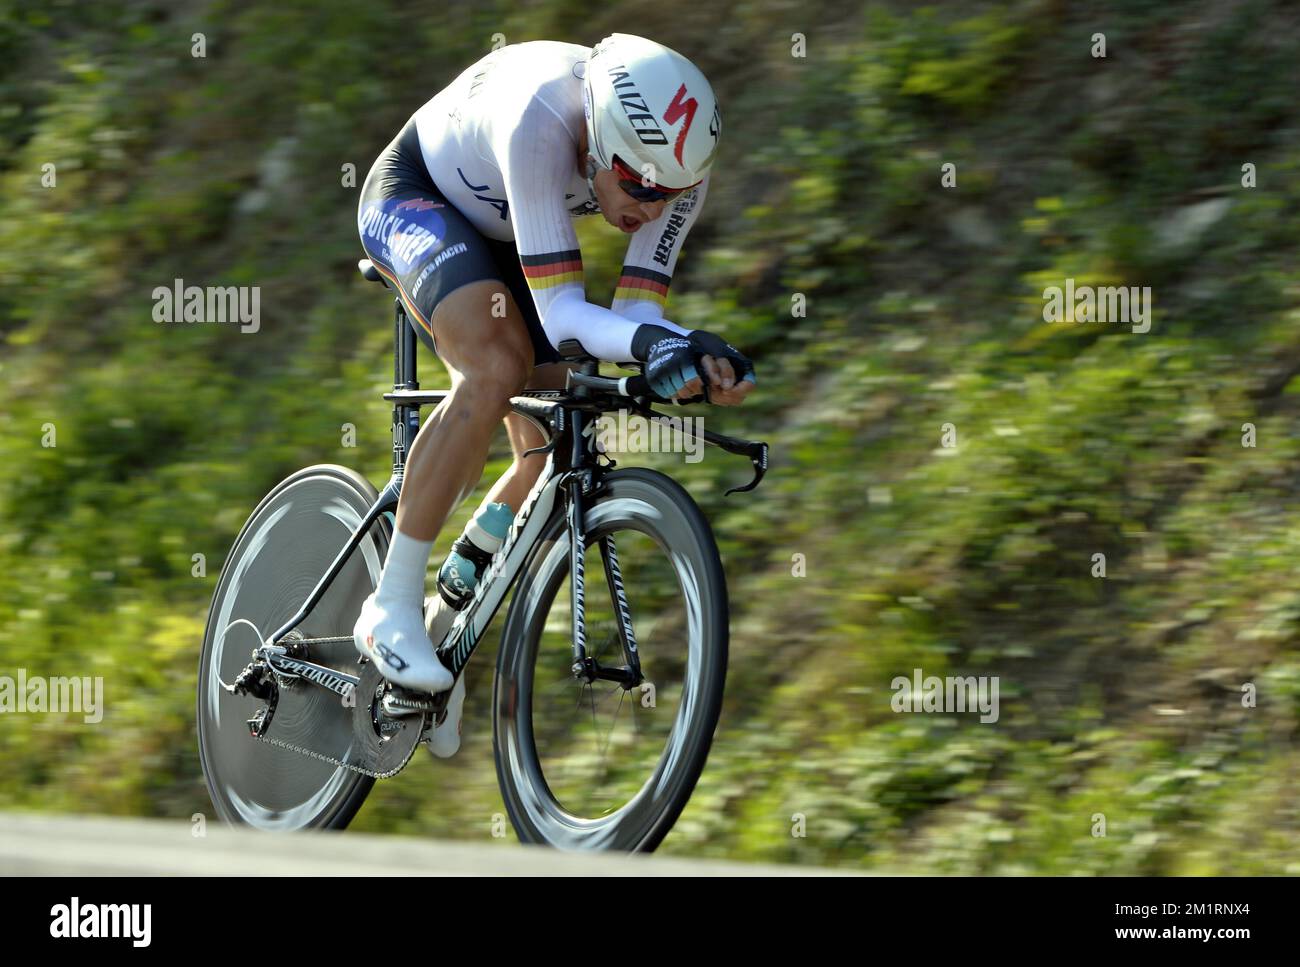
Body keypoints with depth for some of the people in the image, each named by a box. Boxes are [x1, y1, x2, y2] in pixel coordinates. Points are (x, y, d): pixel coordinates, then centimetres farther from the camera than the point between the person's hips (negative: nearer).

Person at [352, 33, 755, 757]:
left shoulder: (675, 169, -23)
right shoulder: (538, 120, -41)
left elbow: (634, 314, -22)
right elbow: (559, 312, -42)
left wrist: (691, 359, -43)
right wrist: (655, 342, -58)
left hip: (497, 238, 6)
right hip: (413, 199, -6)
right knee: (500, 365, -33)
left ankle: (448, 615, 18)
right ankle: (392, 610, -24)